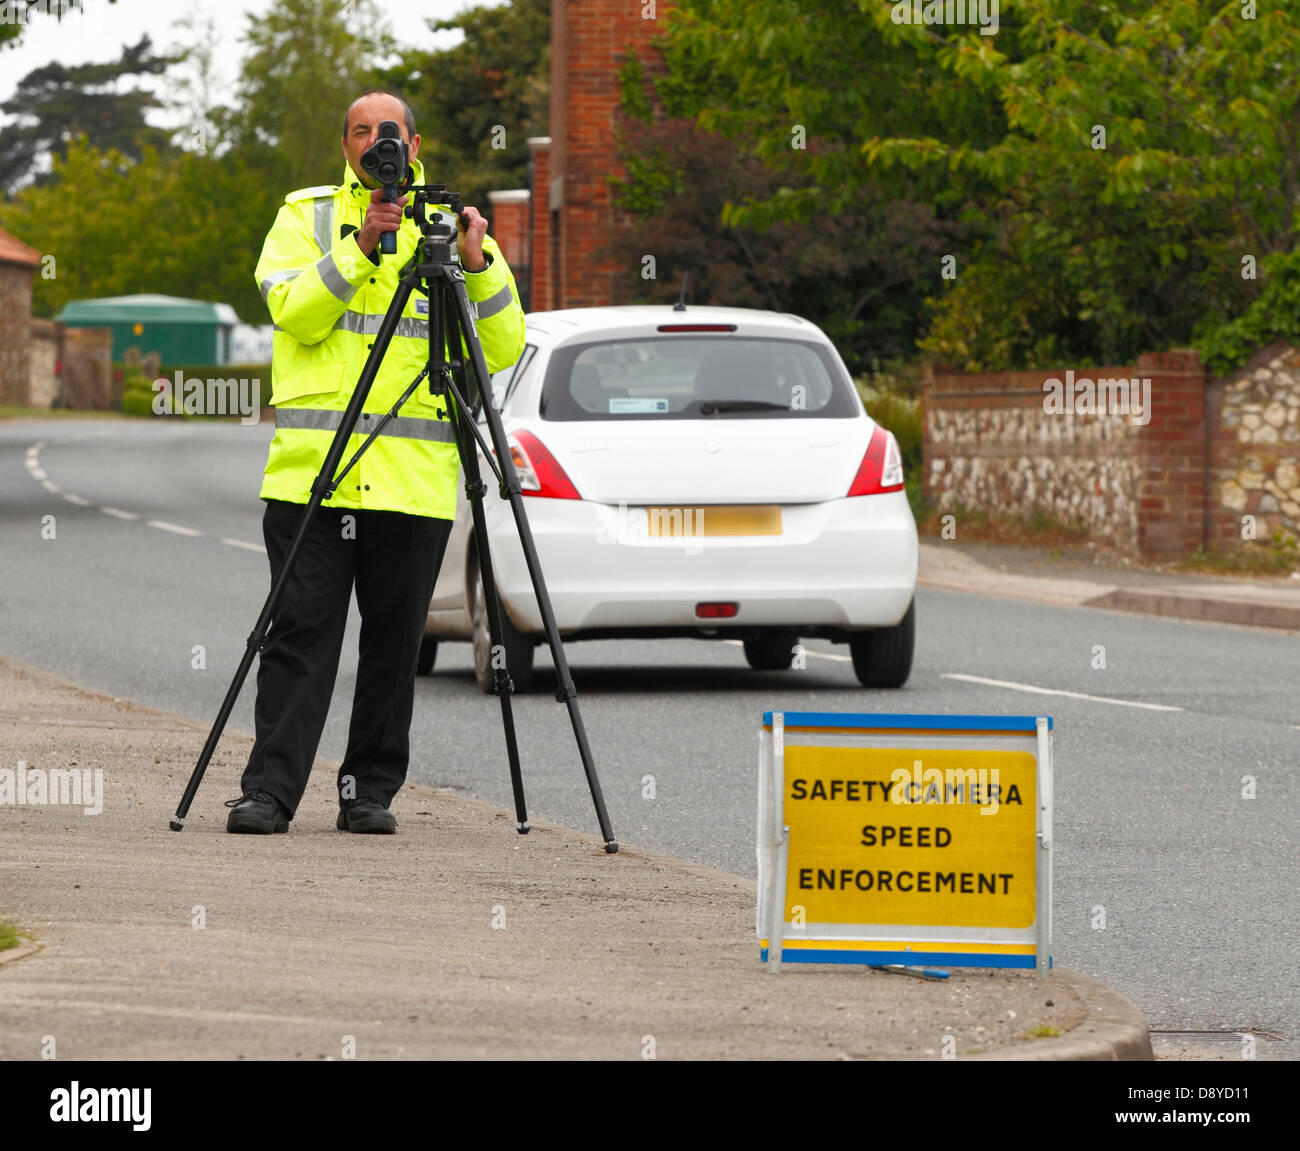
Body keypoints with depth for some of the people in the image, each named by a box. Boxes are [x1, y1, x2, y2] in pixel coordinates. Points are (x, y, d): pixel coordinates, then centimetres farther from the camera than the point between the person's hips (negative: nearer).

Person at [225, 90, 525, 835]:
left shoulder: (449, 223, 13)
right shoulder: (307, 216, 11)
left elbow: (503, 349, 5)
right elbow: (295, 313, -6)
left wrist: (479, 266, -9)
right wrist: (359, 248, -15)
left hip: (415, 474, 1)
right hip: (313, 465, -1)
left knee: (395, 639, 3)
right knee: (301, 631, -6)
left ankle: (372, 791, 11)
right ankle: (269, 791, -6)